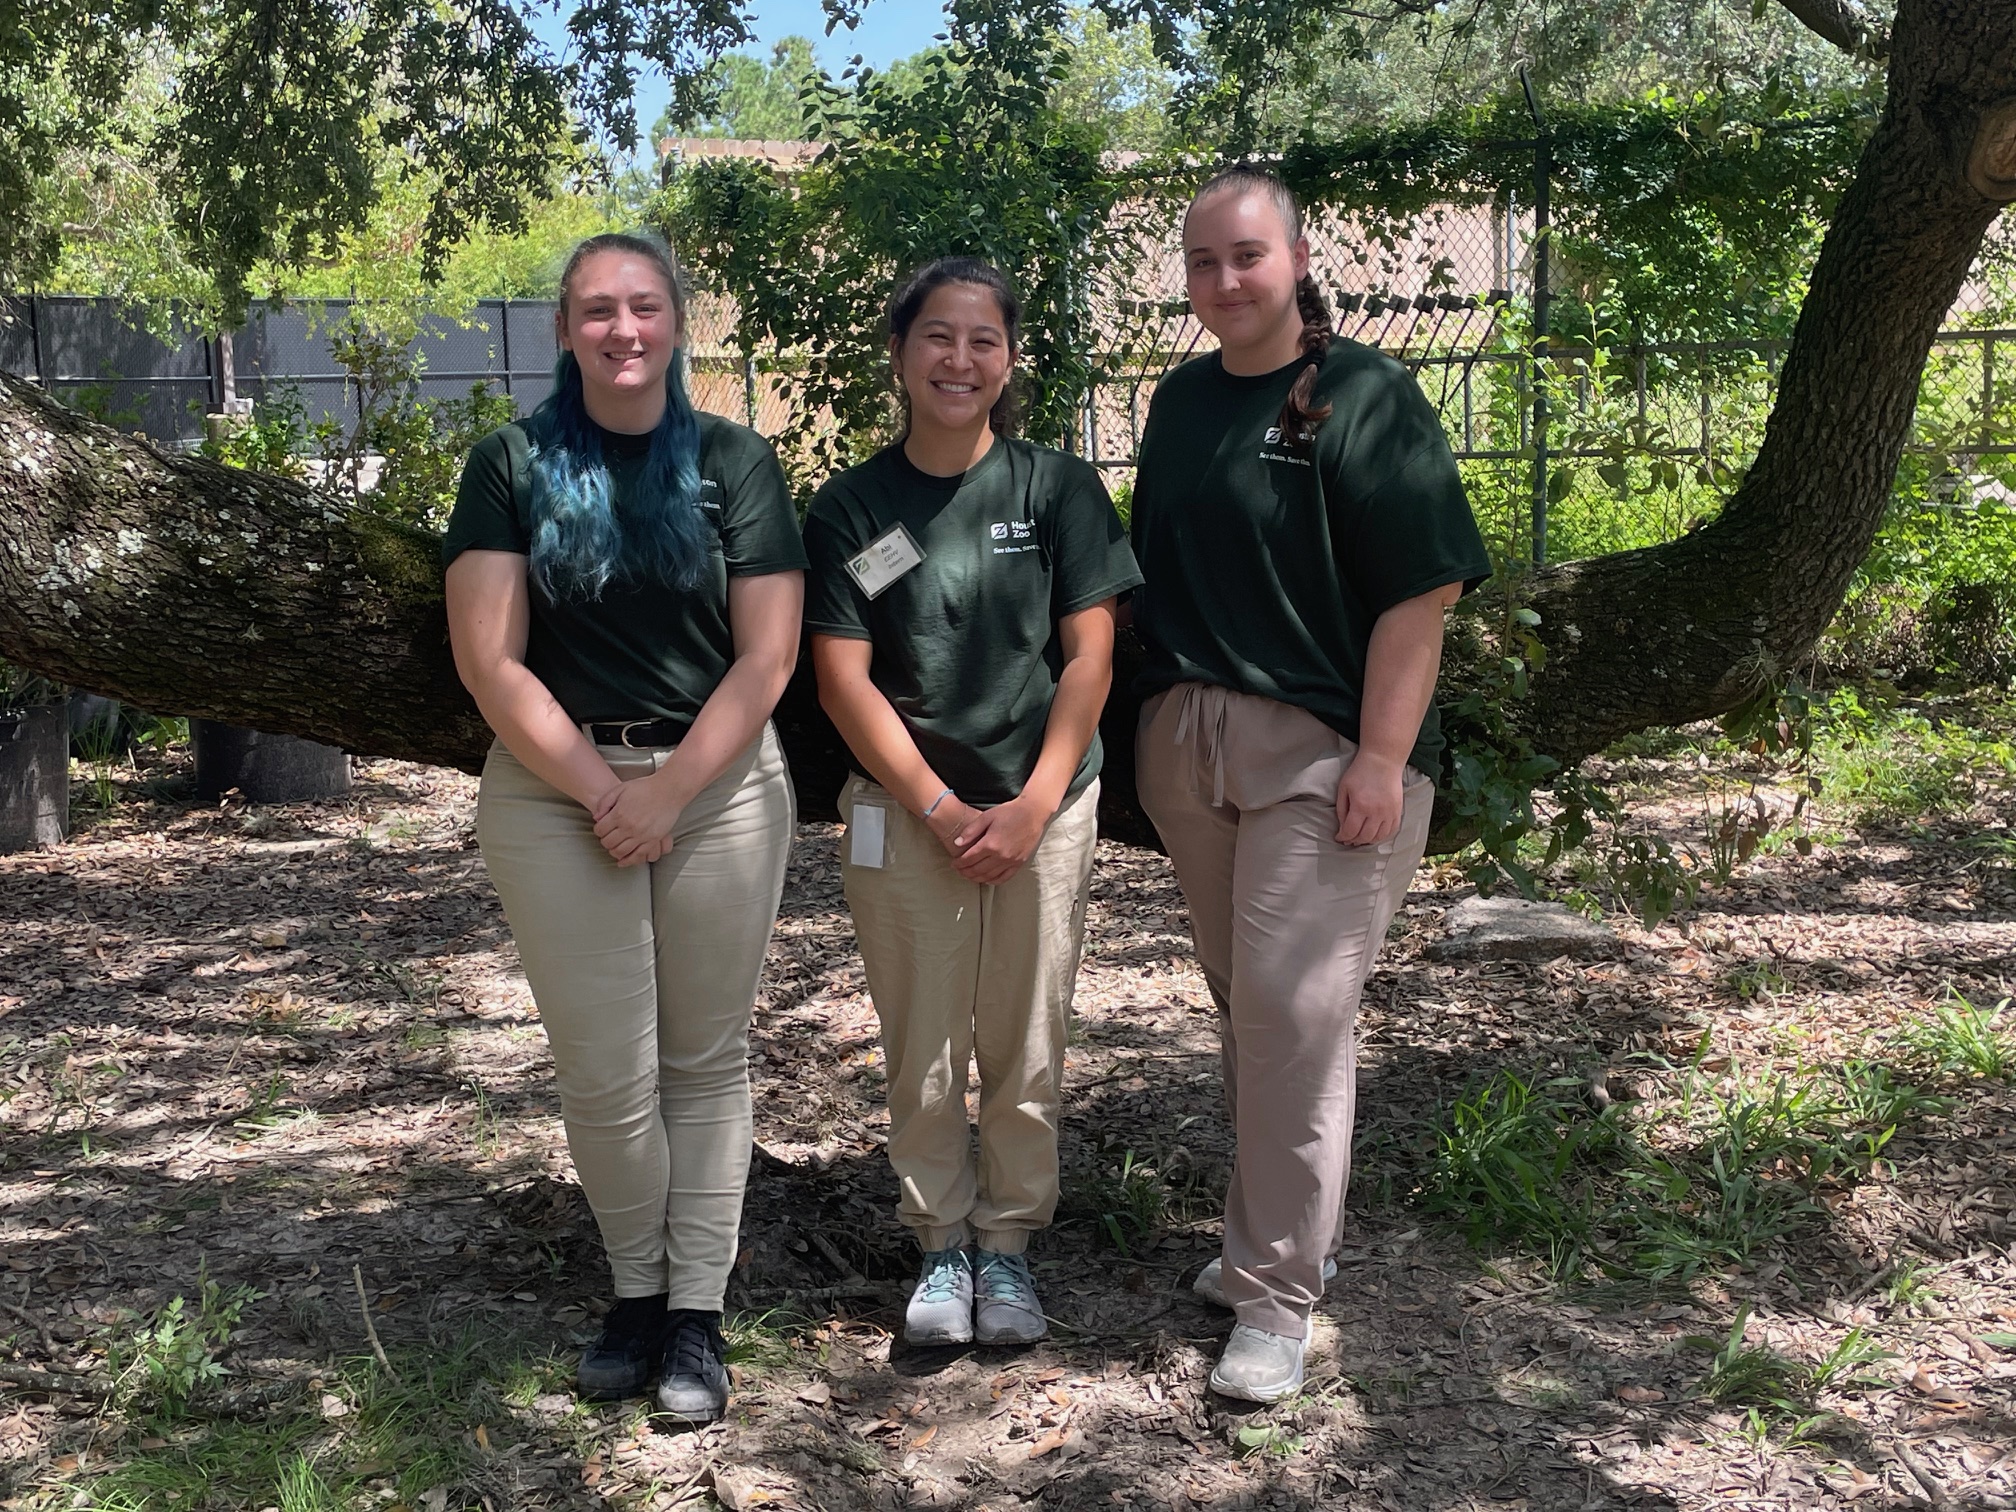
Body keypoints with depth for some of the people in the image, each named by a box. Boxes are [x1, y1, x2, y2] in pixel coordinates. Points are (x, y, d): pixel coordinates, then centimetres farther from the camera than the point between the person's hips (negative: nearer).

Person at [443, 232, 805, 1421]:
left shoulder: (734, 462, 5)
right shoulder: (515, 465, 4)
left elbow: (766, 657, -1)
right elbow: (489, 660, -3)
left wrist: (668, 788, -10)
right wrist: (602, 790, -9)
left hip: (719, 781, 0)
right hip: (555, 788, 0)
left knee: (706, 1059, 5)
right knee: (606, 1073, 1)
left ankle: (696, 1313, 16)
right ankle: (637, 1288, 22)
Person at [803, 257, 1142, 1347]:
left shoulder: (1058, 488, 1)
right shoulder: (850, 508, 1)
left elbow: (1088, 657, -2)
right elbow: (843, 680, -3)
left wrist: (1033, 806, -10)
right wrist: (939, 807, -10)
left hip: (1046, 807, 0)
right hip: (903, 809, 0)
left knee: (1027, 1046, 7)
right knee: (923, 1050, 5)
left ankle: (1008, 1241, 24)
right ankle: (941, 1244, 23)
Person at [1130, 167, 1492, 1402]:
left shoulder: (1365, 398, -6)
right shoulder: (1182, 401, 12)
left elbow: (1420, 592, -11)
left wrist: (1382, 759, -17)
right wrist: (1154, 730, 12)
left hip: (1323, 744, -6)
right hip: (1188, 738, 6)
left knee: (1296, 1007, -7)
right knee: (1242, 1000, 13)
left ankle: (1278, 1297, 4)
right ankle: (1290, 1229, 30)